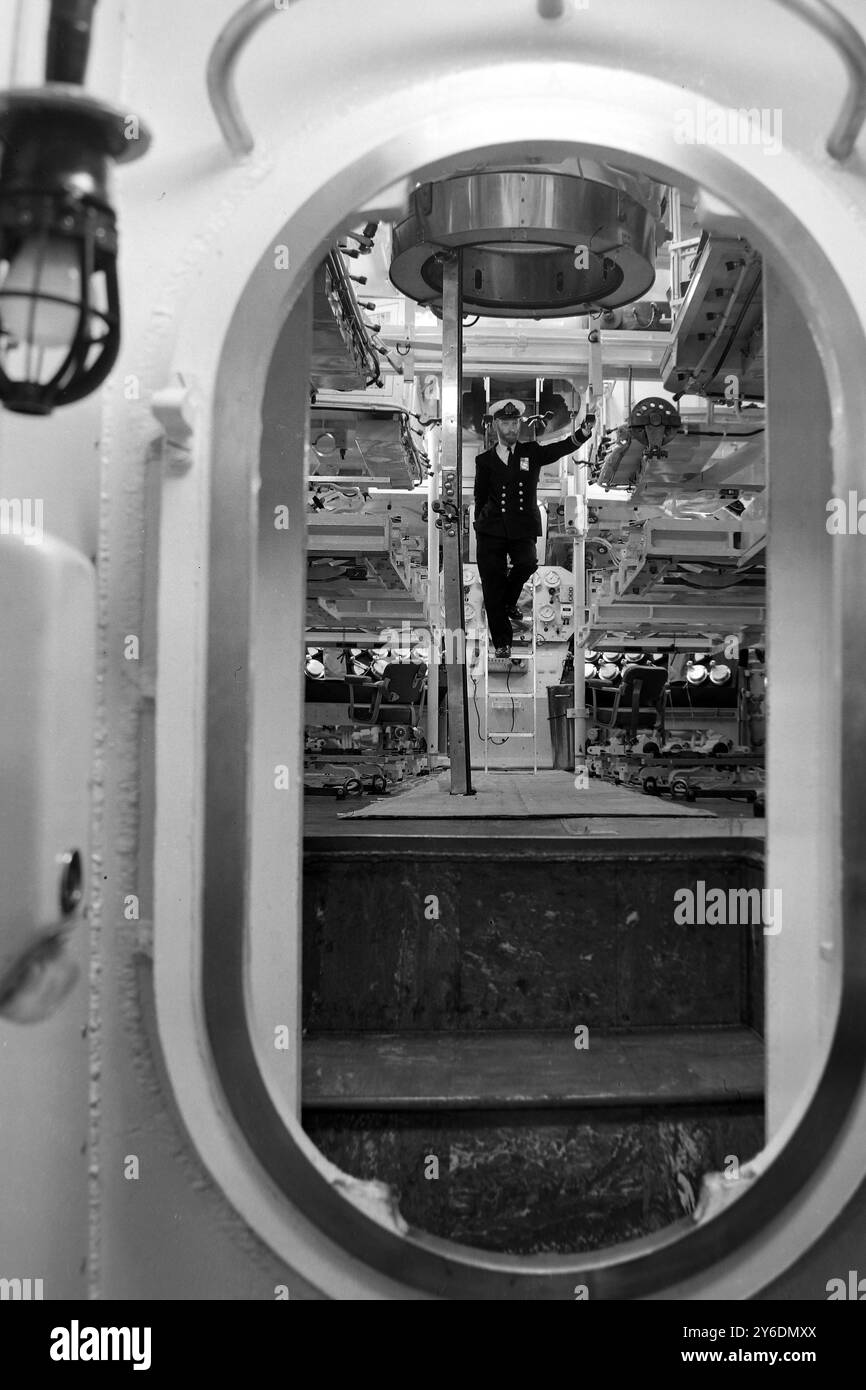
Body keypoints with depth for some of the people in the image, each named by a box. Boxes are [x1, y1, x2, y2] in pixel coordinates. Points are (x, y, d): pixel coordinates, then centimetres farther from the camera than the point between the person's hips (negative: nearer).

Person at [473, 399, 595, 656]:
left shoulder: (532, 452, 7)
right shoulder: (484, 460, 8)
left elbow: (561, 448, -9)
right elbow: (480, 498, 14)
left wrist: (584, 431, -26)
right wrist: (480, 526, 10)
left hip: (523, 528, 0)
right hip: (491, 530, 0)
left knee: (528, 563, -28)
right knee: (492, 588, -2)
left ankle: (509, 602, 5)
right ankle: (501, 642, 14)